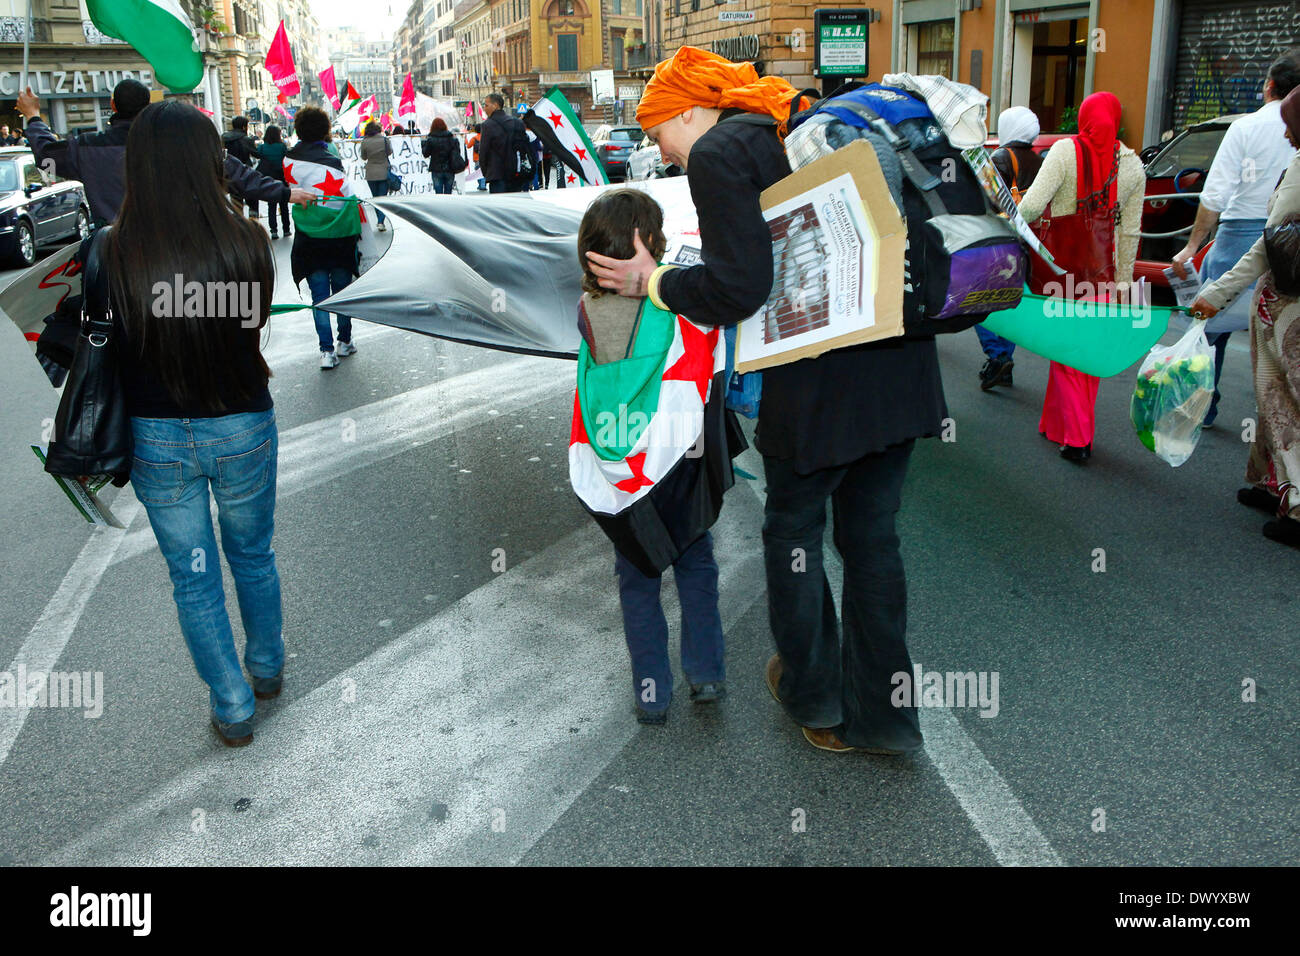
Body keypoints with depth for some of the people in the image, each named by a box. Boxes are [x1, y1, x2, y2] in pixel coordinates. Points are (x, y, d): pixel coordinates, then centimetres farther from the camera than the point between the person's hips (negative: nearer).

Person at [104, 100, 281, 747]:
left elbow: (113, 349, -6)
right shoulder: (246, 243, -17)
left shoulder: (115, 255, -17)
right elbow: (255, 326, -1)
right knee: (253, 556, 24)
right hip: (241, 430, 1)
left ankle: (233, 709, 29)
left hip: (157, 438, 0)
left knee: (193, 578, 16)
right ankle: (268, 669, 44)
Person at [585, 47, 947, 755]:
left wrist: (652, 283, -2)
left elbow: (739, 286, -17)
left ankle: (813, 698, 32)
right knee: (871, 538, 16)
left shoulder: (717, 153, -6)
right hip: (901, 364, 8)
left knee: (792, 531, 15)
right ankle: (881, 717, 27)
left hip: (821, 378, -7)